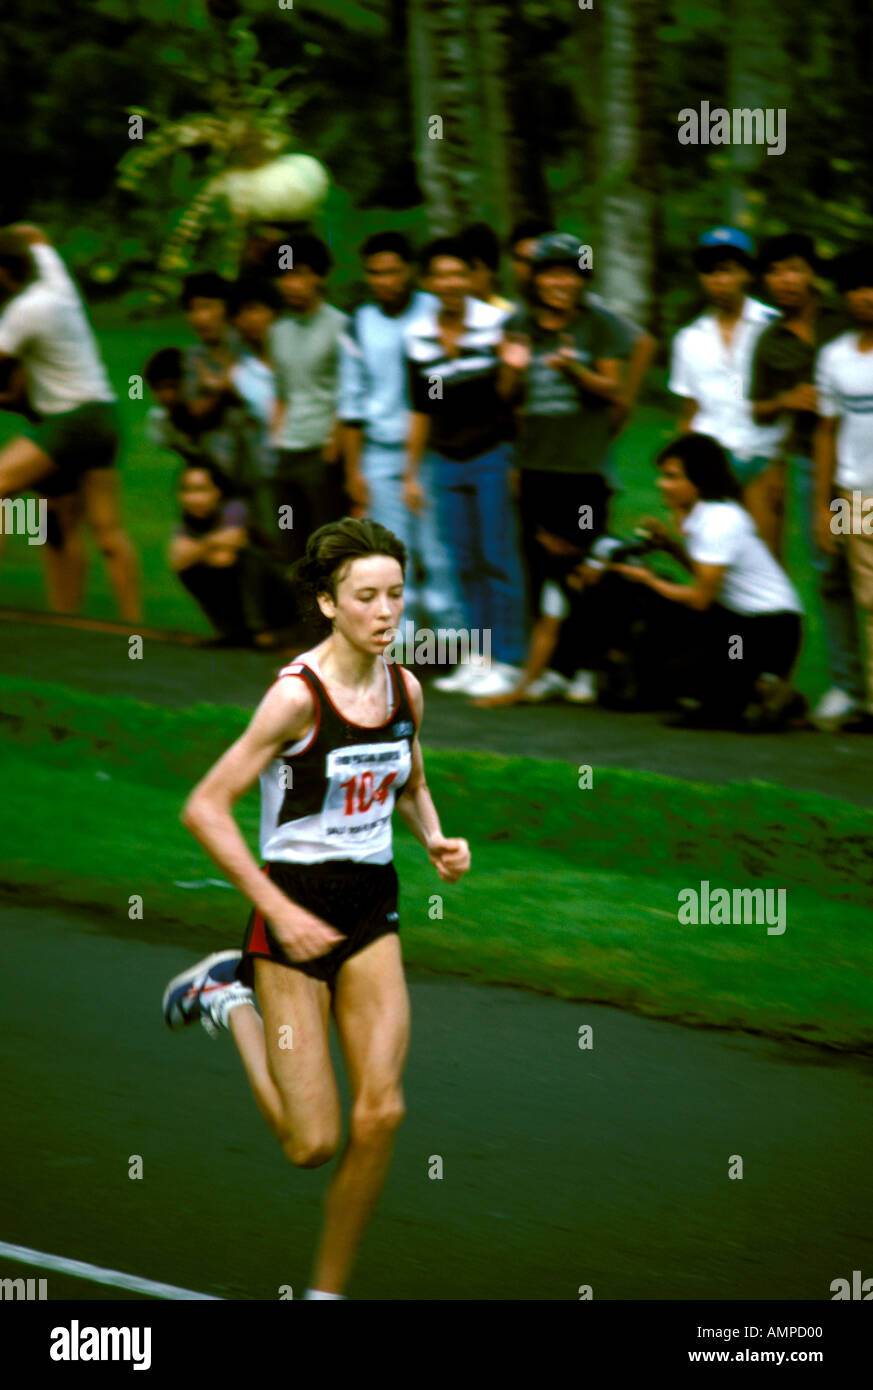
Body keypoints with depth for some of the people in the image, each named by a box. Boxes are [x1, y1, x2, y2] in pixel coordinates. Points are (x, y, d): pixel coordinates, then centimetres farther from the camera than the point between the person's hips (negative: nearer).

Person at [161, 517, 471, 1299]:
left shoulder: (405, 689, 2)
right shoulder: (298, 696, -18)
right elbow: (205, 808, -18)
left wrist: (434, 839, 0)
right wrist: (280, 911, -20)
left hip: (372, 911, 5)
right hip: (296, 913, -5)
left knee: (381, 1112, -10)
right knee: (312, 1143, -1)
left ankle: (329, 1291, 8)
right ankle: (230, 996, 25)